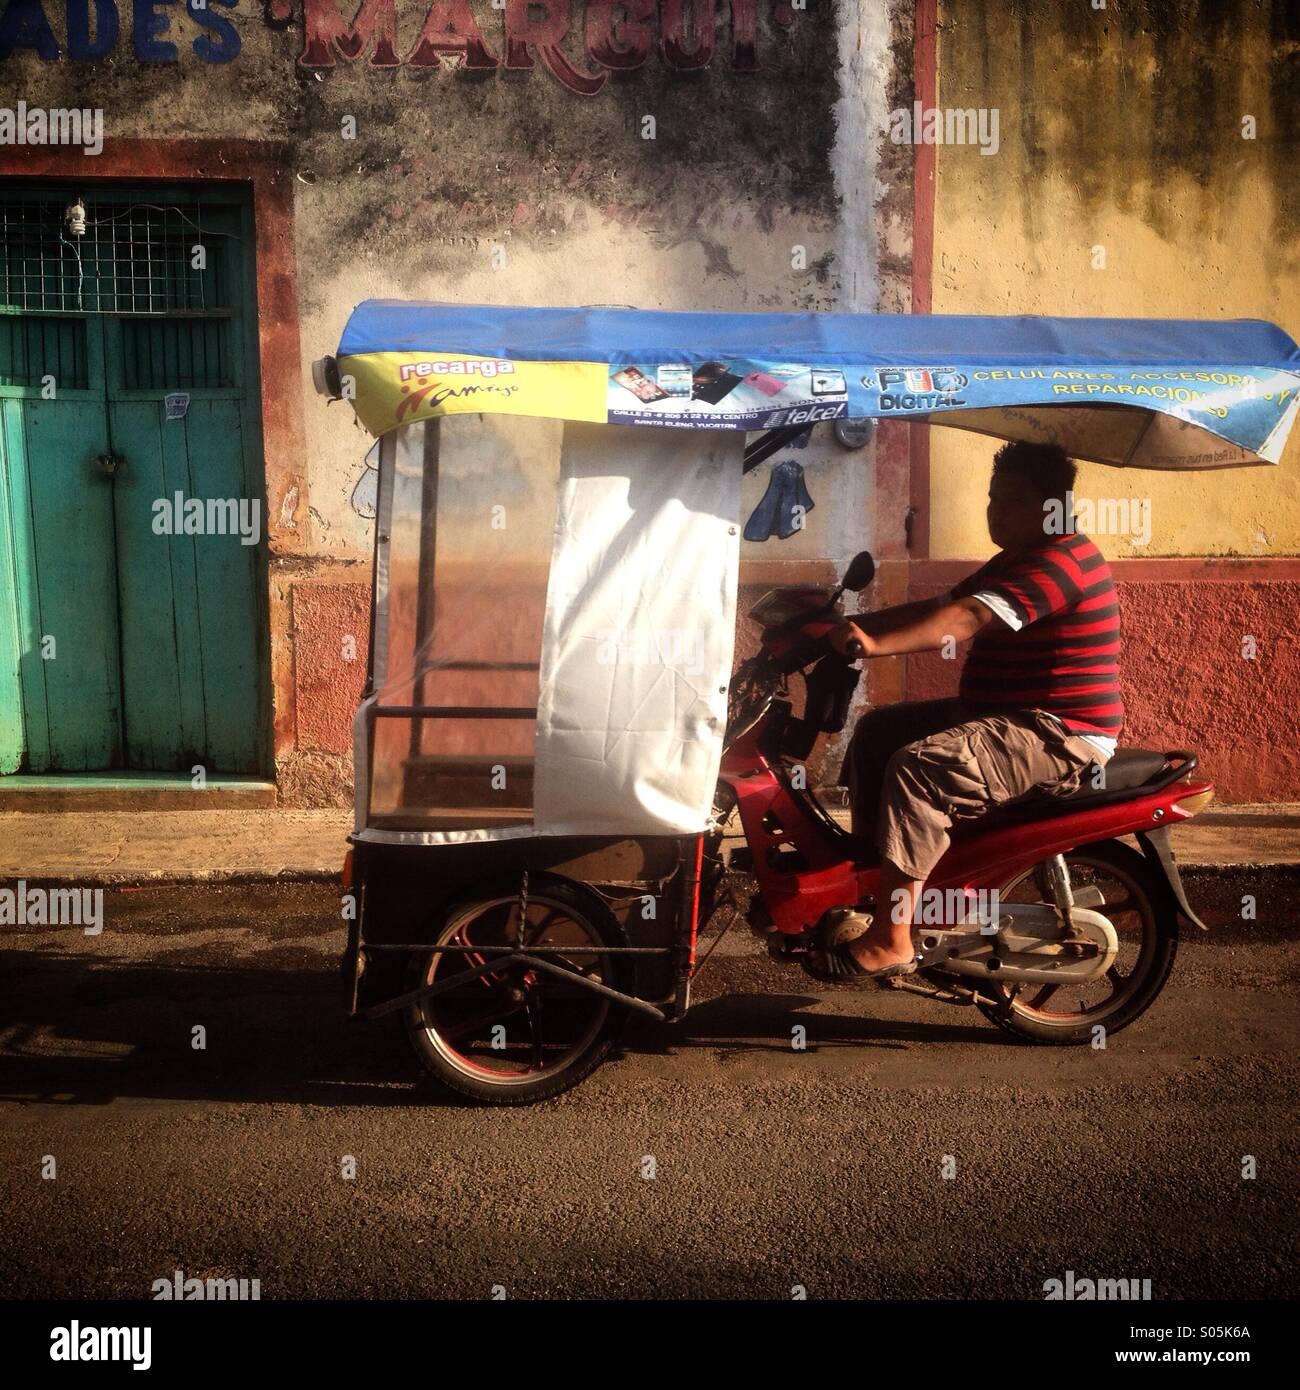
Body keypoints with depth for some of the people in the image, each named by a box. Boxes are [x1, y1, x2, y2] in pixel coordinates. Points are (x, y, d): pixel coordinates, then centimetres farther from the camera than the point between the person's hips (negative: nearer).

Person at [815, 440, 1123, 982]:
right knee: (876, 731, 9)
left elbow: (966, 618, -31)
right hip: (1009, 714, 11)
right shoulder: (1015, 561, 18)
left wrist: (878, 644, -39)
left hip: (1062, 736, -11)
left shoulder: (1062, 560, -17)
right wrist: (855, 623, 2)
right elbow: (939, 605, 13)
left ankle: (890, 941, -25)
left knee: (919, 766, -30)